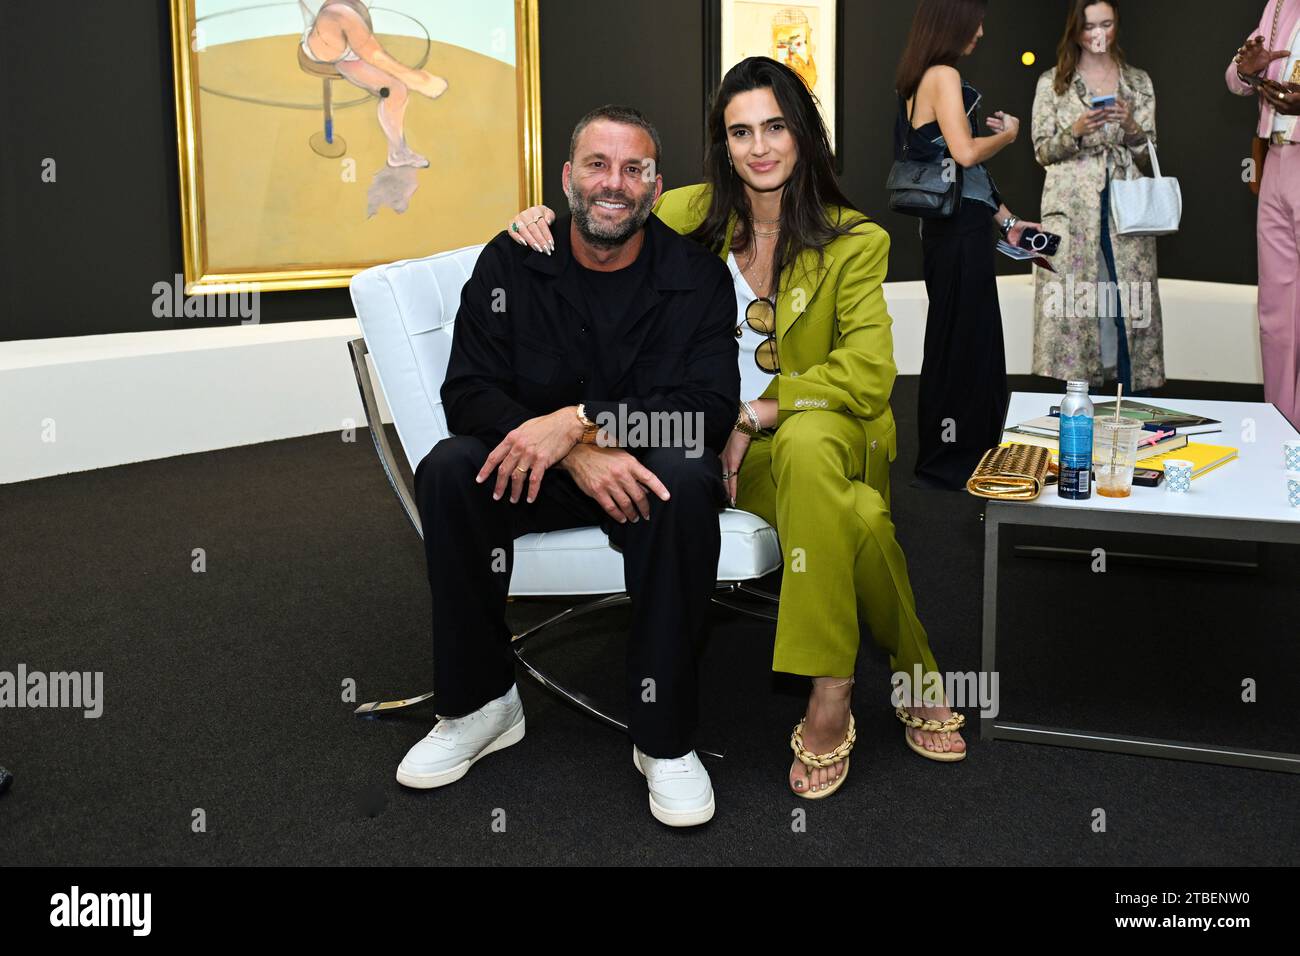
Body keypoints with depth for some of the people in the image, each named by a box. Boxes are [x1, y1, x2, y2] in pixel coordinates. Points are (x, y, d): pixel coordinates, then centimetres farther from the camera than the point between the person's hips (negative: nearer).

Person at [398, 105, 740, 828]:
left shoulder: (699, 276, -6)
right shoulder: (511, 264, -2)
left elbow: (712, 411, -15)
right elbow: (468, 393, -9)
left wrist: (578, 419, -28)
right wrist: (577, 457, -26)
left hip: (649, 468, -1)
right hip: (541, 471, 2)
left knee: (689, 478, -35)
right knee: (449, 470, -27)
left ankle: (665, 738, -24)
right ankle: (482, 704, -11)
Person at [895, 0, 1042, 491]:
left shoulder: (920, 80, 17)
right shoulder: (944, 75, -12)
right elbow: (965, 153, -23)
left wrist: (1006, 220, 19)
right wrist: (1007, 134, -4)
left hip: (951, 227, 10)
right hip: (960, 230, -10)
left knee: (969, 340, 16)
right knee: (964, 341, -1)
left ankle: (956, 457, 25)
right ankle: (949, 464, 8)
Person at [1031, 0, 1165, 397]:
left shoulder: (1138, 82, 12)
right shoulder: (1052, 82, 7)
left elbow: (1148, 157, 10)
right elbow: (1042, 151, 4)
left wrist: (1131, 127, -9)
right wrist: (1075, 131, -14)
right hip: (1071, 210, -1)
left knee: (1131, 305, -2)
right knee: (1072, 305, -4)